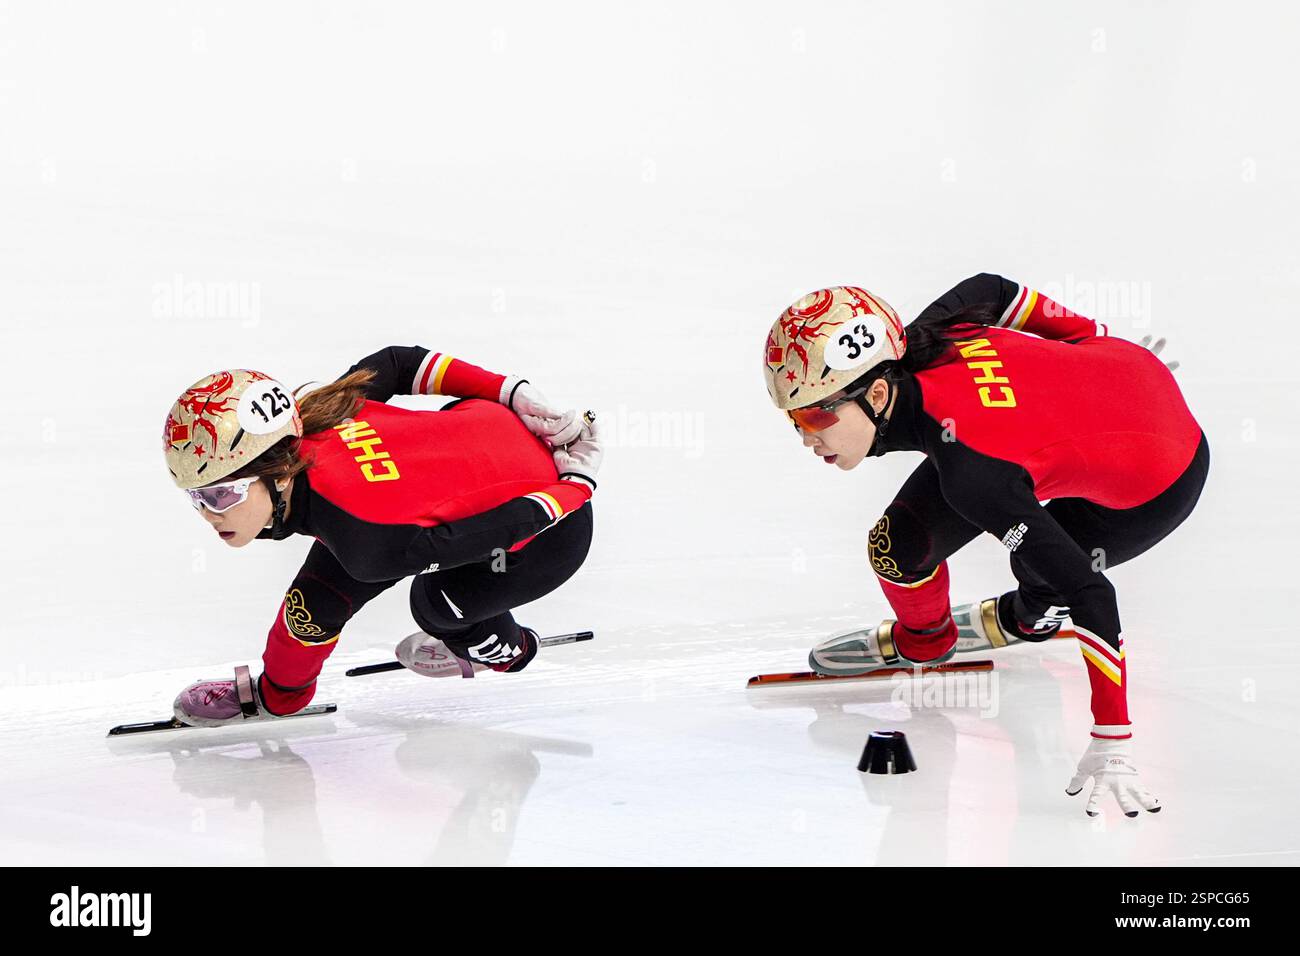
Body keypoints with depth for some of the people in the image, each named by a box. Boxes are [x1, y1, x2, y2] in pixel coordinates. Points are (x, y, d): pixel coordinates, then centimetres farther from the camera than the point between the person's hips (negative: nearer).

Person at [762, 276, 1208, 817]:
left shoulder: (973, 472, -40)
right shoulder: (913, 344, -21)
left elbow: (1090, 596, -38)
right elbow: (990, 289, 0)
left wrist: (1111, 740, -38)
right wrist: (1087, 337, 17)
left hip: (1155, 485, -7)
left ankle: (1030, 616, 27)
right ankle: (920, 637, 32)